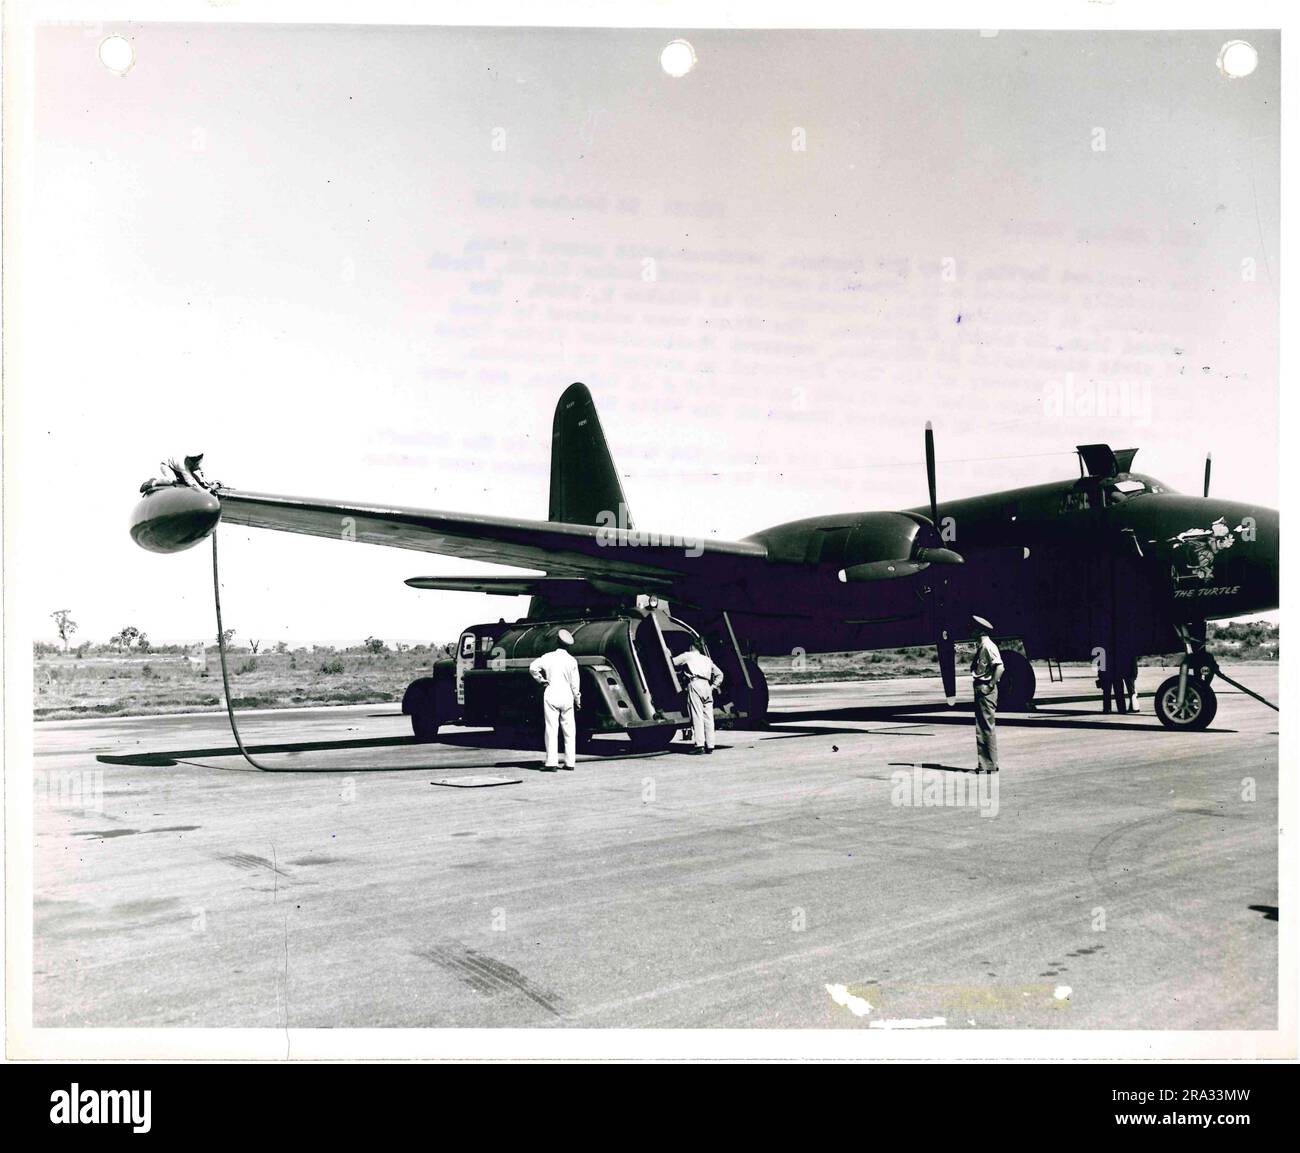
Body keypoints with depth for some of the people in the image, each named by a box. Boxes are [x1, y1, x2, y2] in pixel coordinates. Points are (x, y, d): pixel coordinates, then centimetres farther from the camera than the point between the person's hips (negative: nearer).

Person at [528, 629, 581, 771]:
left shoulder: (548, 657, -3)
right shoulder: (572, 660, 1)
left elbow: (533, 667, -14)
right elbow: (575, 683, 3)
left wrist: (540, 680, 1)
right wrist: (578, 700, 13)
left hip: (551, 696, -2)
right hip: (567, 697, 2)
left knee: (552, 730, -3)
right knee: (569, 731, 10)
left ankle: (551, 763, -9)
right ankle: (570, 762, 11)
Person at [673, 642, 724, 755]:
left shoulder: (688, 655, 15)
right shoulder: (707, 659, 30)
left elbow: (673, 662, 11)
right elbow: (719, 674, 23)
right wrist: (713, 686, 19)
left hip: (695, 684, -5)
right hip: (707, 686, 5)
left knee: (697, 715, -11)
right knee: (708, 716, 5)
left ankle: (699, 744, -18)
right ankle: (709, 745, 4)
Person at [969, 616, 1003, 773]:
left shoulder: (988, 646, -14)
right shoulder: (980, 646, 15)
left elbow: (999, 667, -22)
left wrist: (990, 686, -20)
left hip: (986, 691, -10)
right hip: (980, 690, 10)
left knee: (987, 727, -6)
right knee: (981, 728, 12)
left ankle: (991, 765, -1)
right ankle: (984, 764, 17)